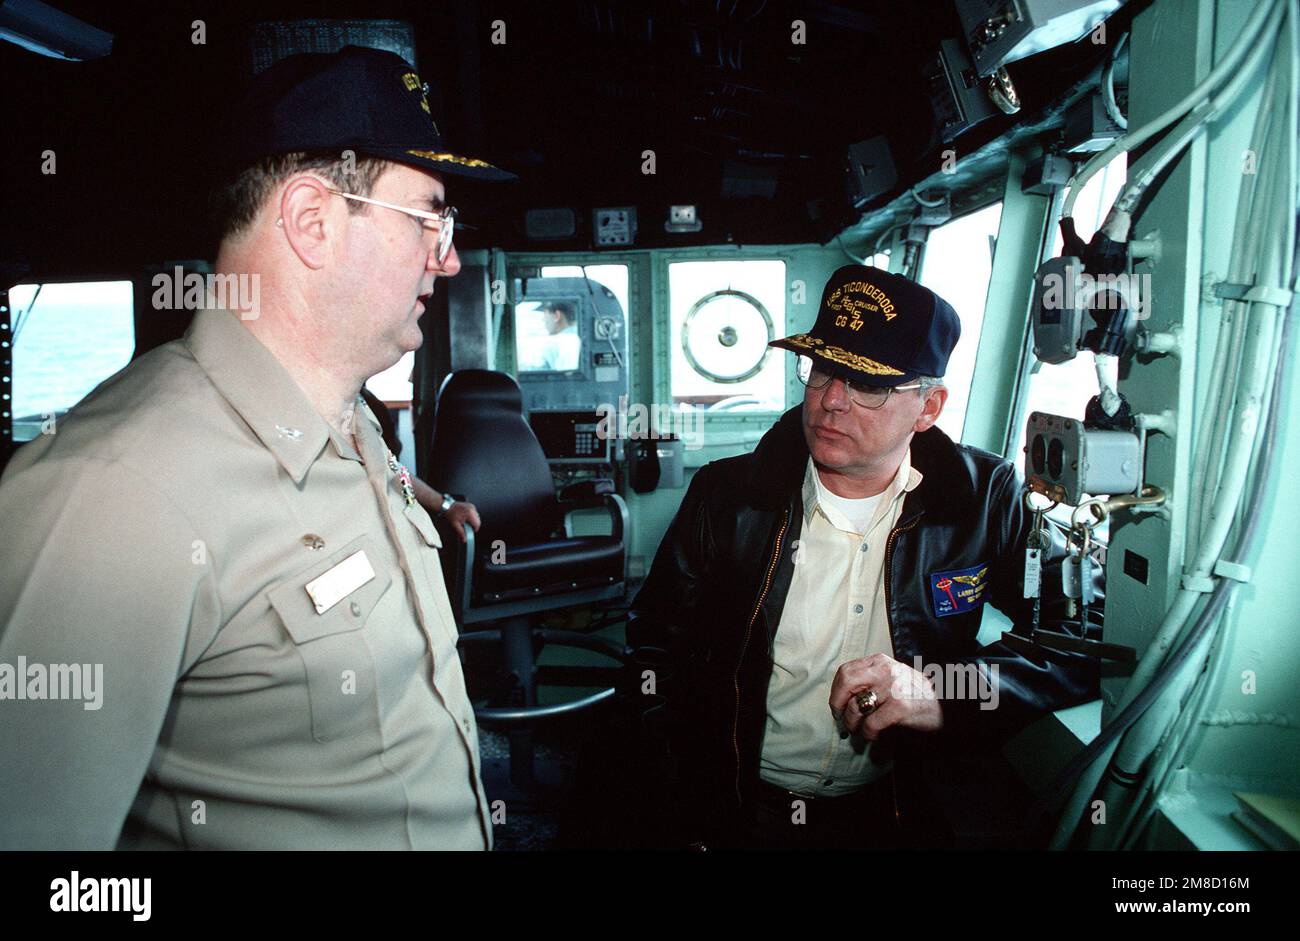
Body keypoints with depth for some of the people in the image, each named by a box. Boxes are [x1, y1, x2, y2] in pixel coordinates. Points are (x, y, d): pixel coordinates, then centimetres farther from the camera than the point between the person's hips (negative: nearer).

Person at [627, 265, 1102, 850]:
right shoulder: (726, 495, -3)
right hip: (738, 806, -1)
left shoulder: (987, 500, -3)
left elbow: (1086, 637, -5)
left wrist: (946, 694, -21)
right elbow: (655, 645, 0)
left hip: (899, 810, 2)